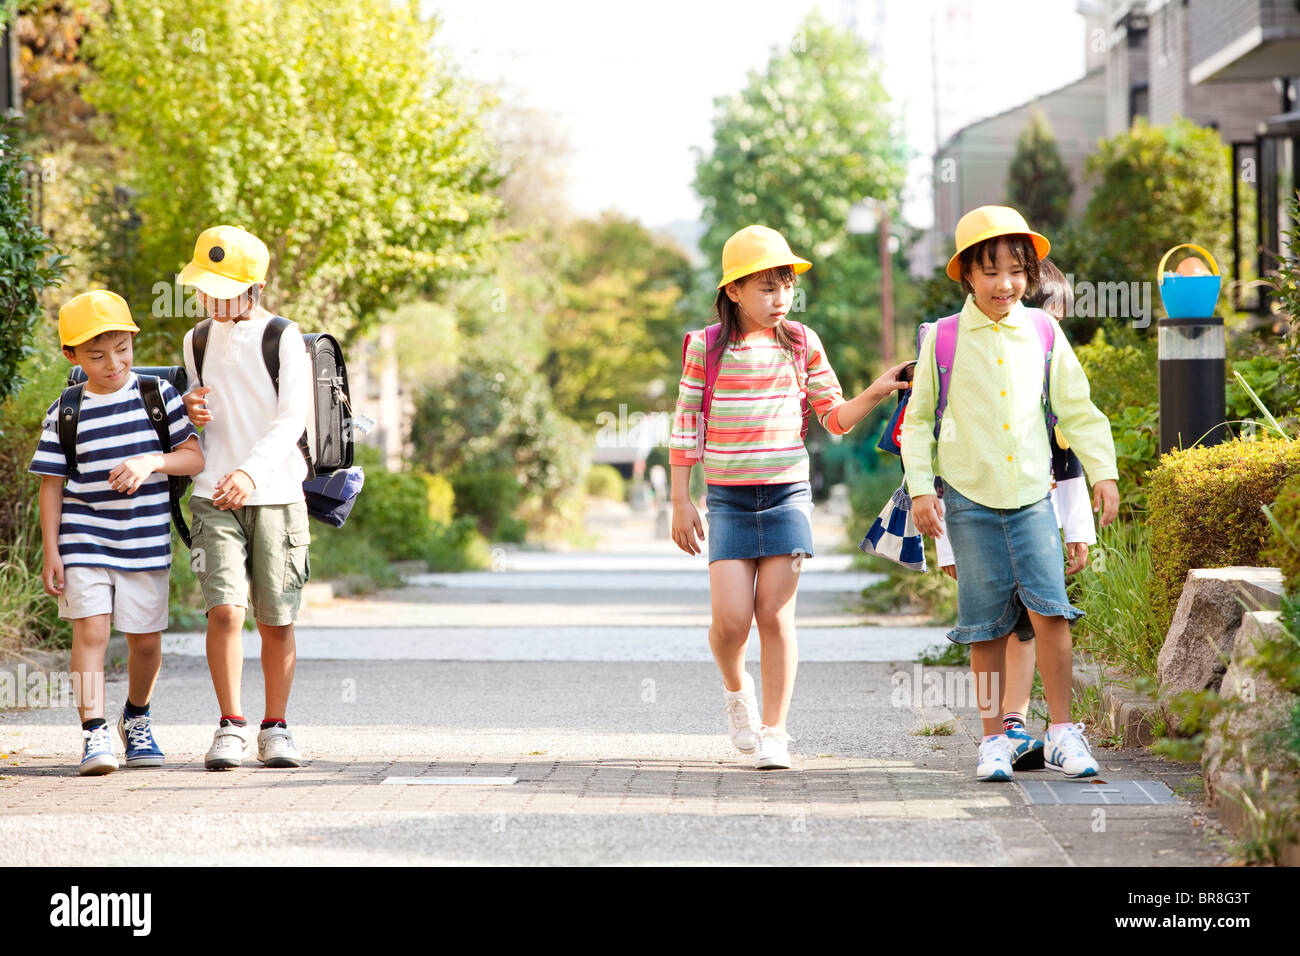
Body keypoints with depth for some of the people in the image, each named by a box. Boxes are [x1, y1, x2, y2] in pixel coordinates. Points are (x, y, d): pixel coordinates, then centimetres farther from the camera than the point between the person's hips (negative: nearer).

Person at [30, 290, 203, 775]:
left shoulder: (158, 395, 1)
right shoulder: (65, 413, -2)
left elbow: (194, 457, -1)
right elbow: (51, 485, 2)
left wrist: (150, 461, -19)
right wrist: (50, 552, -2)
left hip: (146, 542, 1)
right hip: (84, 540, -1)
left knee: (145, 639, 9)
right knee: (91, 629, -14)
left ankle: (136, 718, 34)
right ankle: (94, 734, -12)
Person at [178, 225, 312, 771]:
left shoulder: (282, 337, -3)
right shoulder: (197, 341, 12)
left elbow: (292, 416, -13)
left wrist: (252, 470, -28)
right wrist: (191, 411, -1)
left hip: (276, 495, -2)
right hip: (214, 499, 2)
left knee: (276, 620, 2)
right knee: (225, 609, -13)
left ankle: (274, 729, 14)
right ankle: (230, 727, -7)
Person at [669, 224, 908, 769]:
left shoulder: (802, 344, 4)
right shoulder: (706, 346, -1)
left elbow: (836, 419, 8)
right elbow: (686, 424, 3)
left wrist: (877, 393, -11)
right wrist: (680, 501, 1)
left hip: (787, 494, 1)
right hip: (728, 499, -1)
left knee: (775, 616, -2)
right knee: (731, 618, -9)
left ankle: (773, 732, 7)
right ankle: (735, 690, 23)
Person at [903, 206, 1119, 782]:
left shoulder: (1044, 336, 5)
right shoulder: (943, 340, 1)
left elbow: (1077, 410, 12)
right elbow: (918, 419, 7)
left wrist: (1102, 472, 3)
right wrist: (921, 487, -1)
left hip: (1031, 496, 1)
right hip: (969, 501, -1)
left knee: (1049, 609, -12)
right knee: (986, 625, 2)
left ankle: (1062, 733, -4)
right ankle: (994, 739, 12)